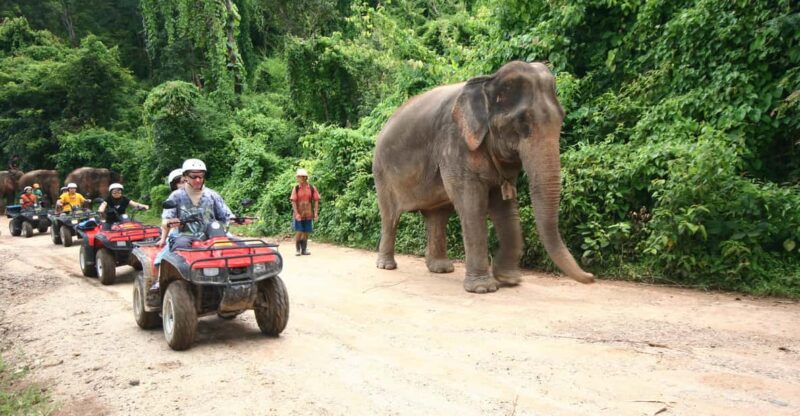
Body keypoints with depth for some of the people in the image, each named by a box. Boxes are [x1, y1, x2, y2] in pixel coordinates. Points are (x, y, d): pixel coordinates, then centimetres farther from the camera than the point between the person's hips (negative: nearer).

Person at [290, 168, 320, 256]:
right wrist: (296, 213, -16)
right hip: (299, 215, -1)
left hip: (308, 214, 1)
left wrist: (316, 212, -7)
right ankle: (298, 250, 10)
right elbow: (293, 201, -6)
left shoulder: (312, 188, -1)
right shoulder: (296, 188, -2)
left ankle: (304, 249, 18)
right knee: (298, 232, -3)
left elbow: (316, 200, 1)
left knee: (306, 232, 6)